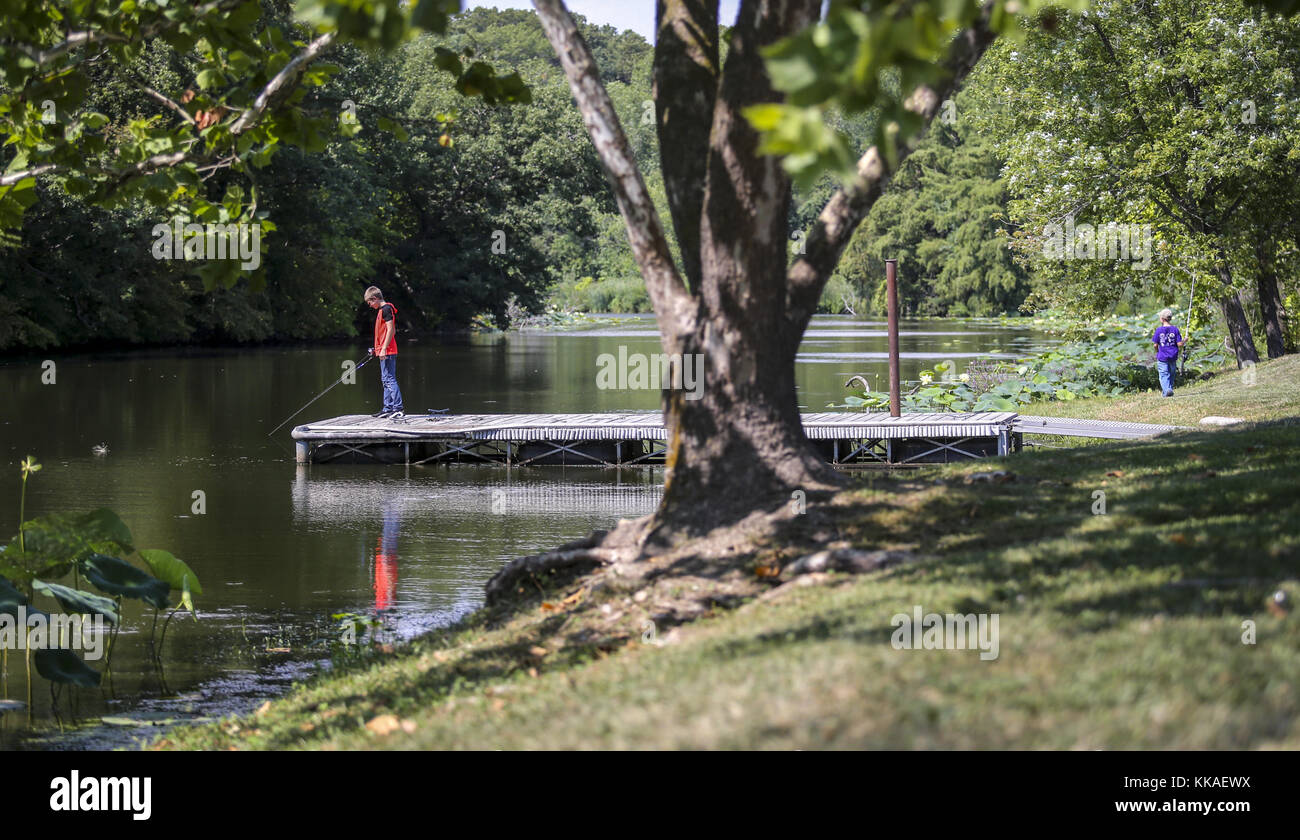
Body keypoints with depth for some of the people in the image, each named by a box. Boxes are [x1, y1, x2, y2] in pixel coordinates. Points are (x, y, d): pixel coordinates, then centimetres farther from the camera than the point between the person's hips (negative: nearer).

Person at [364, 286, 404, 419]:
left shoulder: (386, 309, -12)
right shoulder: (381, 310, 18)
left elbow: (390, 330, -19)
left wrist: (383, 349, -22)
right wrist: (377, 348, 26)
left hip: (387, 352, -11)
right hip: (384, 352, 11)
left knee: (390, 379, -13)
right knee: (386, 380, 14)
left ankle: (398, 409, -16)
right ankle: (387, 409, 20)